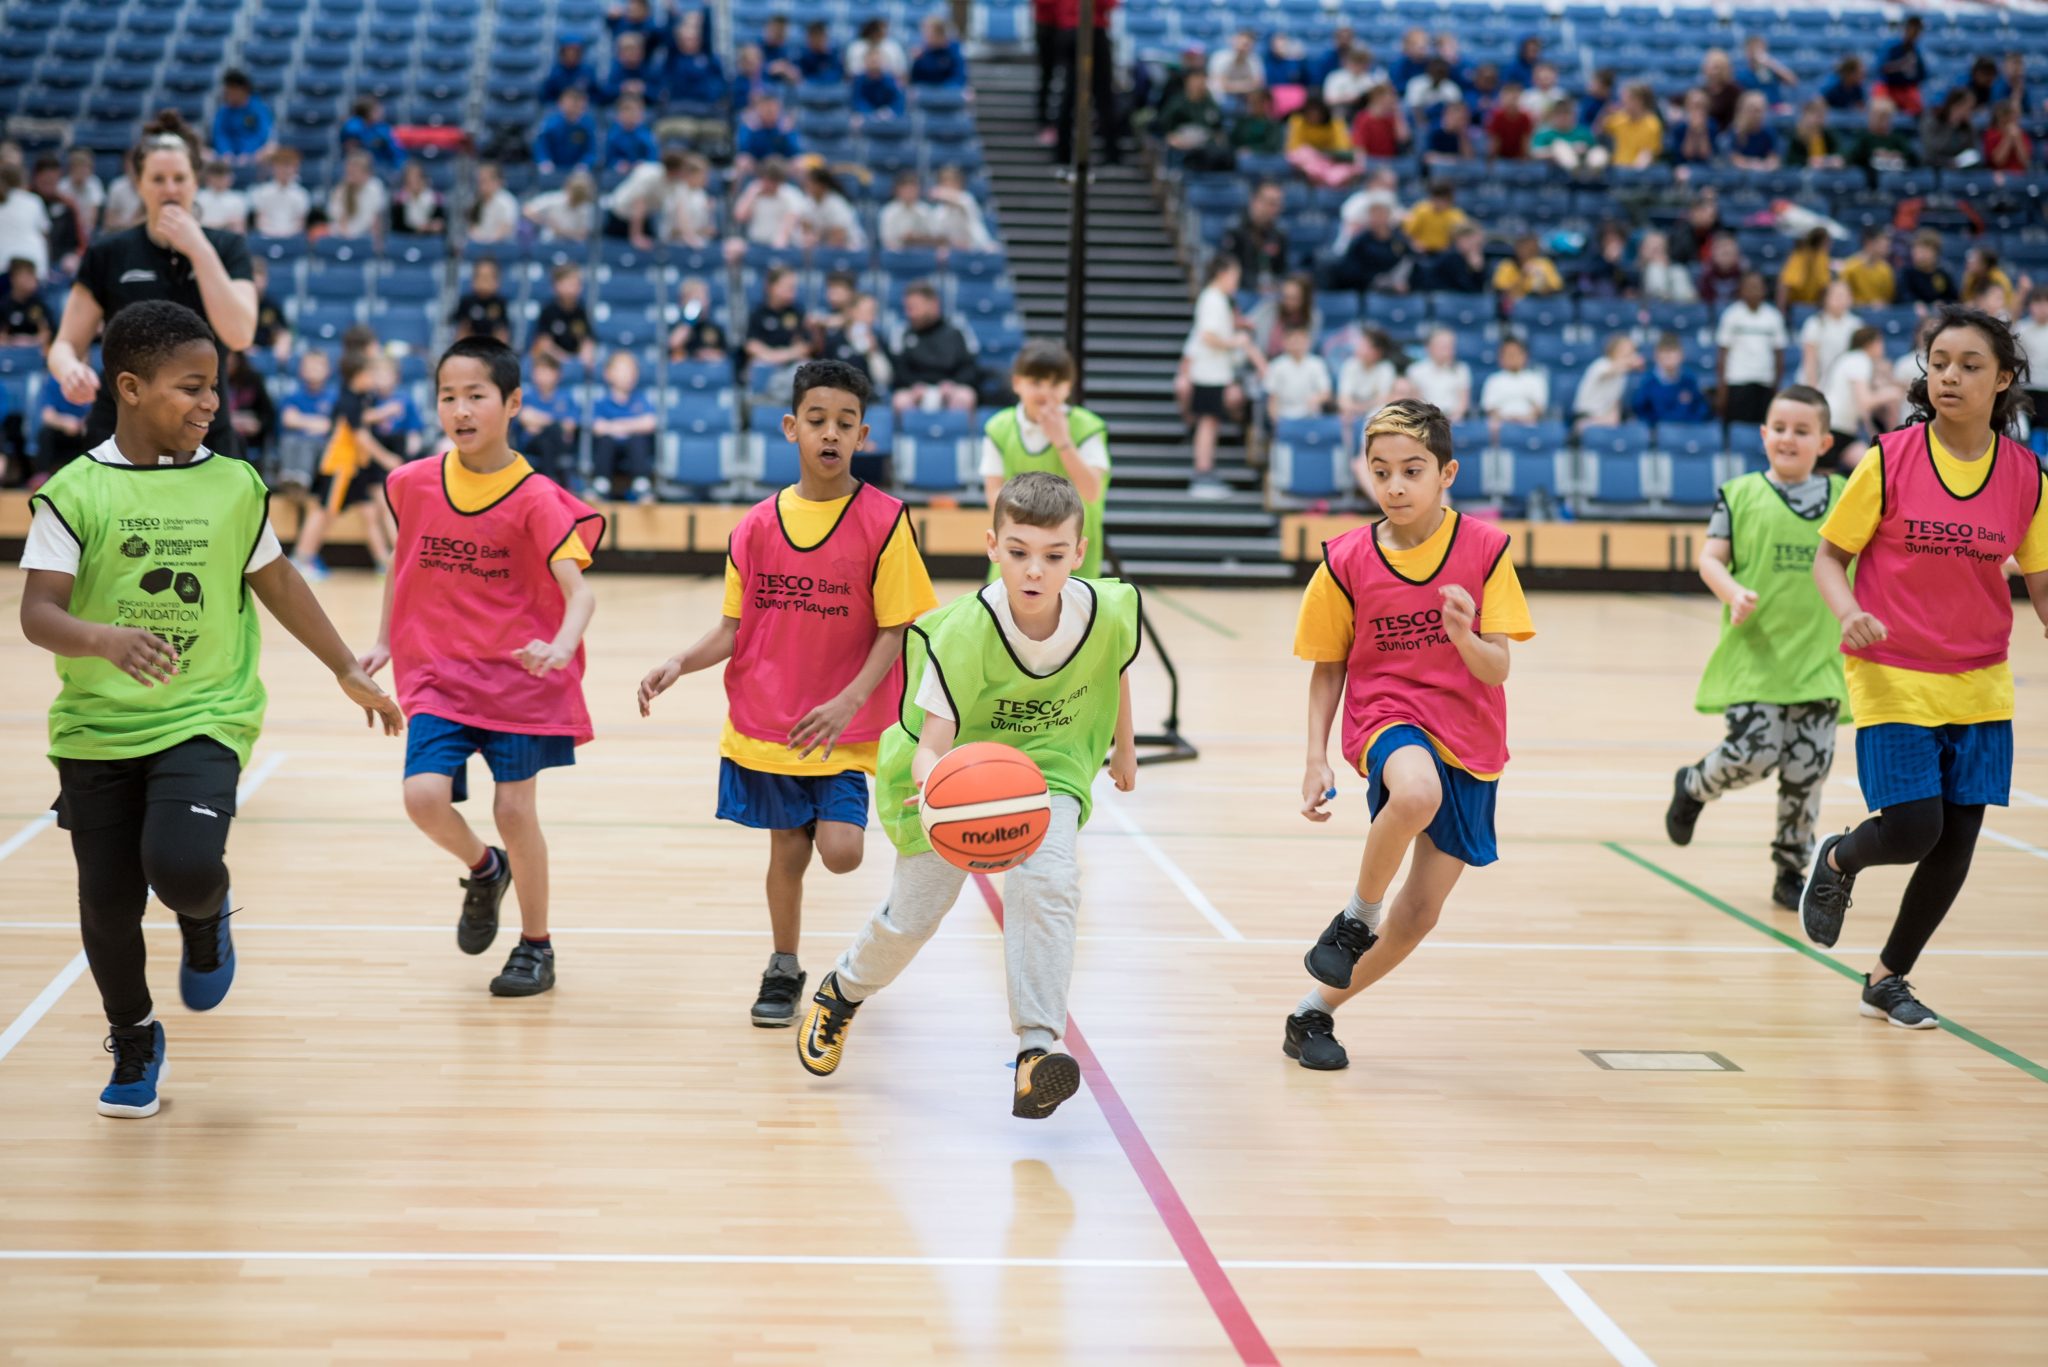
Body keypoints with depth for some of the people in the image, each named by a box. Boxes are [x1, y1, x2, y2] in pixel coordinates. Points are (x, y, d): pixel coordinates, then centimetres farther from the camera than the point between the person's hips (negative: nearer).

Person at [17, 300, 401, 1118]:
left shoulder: (235, 485, 1)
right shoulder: (74, 493, -7)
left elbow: (278, 584, 15)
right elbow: (37, 614, -13)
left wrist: (349, 673, 20)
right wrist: (105, 637, -34)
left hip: (205, 720, 0)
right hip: (97, 731, 0)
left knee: (183, 865, -24)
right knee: (108, 901, 6)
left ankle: (206, 918, 14)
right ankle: (134, 1041, 33)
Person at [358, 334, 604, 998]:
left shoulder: (534, 498, -12)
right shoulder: (415, 484, 0)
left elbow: (578, 589, -20)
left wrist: (562, 646, -39)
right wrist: (383, 642, 13)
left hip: (519, 674, -3)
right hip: (439, 674, 3)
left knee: (514, 808, -1)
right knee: (424, 797, -15)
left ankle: (536, 945, 21)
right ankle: (484, 871, 20)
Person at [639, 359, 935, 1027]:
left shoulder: (884, 520, -9)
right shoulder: (759, 524, 1)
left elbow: (895, 629, -8)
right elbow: (733, 627, 5)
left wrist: (850, 702, -21)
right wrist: (679, 663, -13)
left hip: (842, 728, -2)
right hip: (765, 720, 3)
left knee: (840, 851, -15)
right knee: (787, 849, 11)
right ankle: (783, 971, 32)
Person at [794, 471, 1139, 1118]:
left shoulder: (1108, 611, -22)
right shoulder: (963, 633, -33)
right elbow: (932, 743, -34)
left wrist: (1122, 748, 19)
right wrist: (933, 782, -58)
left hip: (1048, 767, 2)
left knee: (1047, 881, -27)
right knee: (912, 914, 8)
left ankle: (1037, 1051, -23)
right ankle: (842, 991, 43)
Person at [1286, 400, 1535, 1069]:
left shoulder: (1485, 549, -6)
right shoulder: (1346, 563, -5)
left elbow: (1497, 670, -8)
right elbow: (1328, 668, 5)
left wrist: (1465, 637, -29)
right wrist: (1316, 759, -4)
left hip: (1469, 740, 2)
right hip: (1387, 718, -2)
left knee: (1422, 911, 6)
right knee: (1417, 792, -39)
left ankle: (1316, 1008, 26)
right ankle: (1359, 915, -12)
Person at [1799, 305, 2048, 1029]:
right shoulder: (1890, 460, -9)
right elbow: (1829, 555, -2)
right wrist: (1849, 613, -21)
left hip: (1979, 688, 3)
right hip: (1893, 679, -3)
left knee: (1954, 846, 3)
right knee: (1911, 829, -13)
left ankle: (1888, 979, 25)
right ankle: (1836, 862, 24)